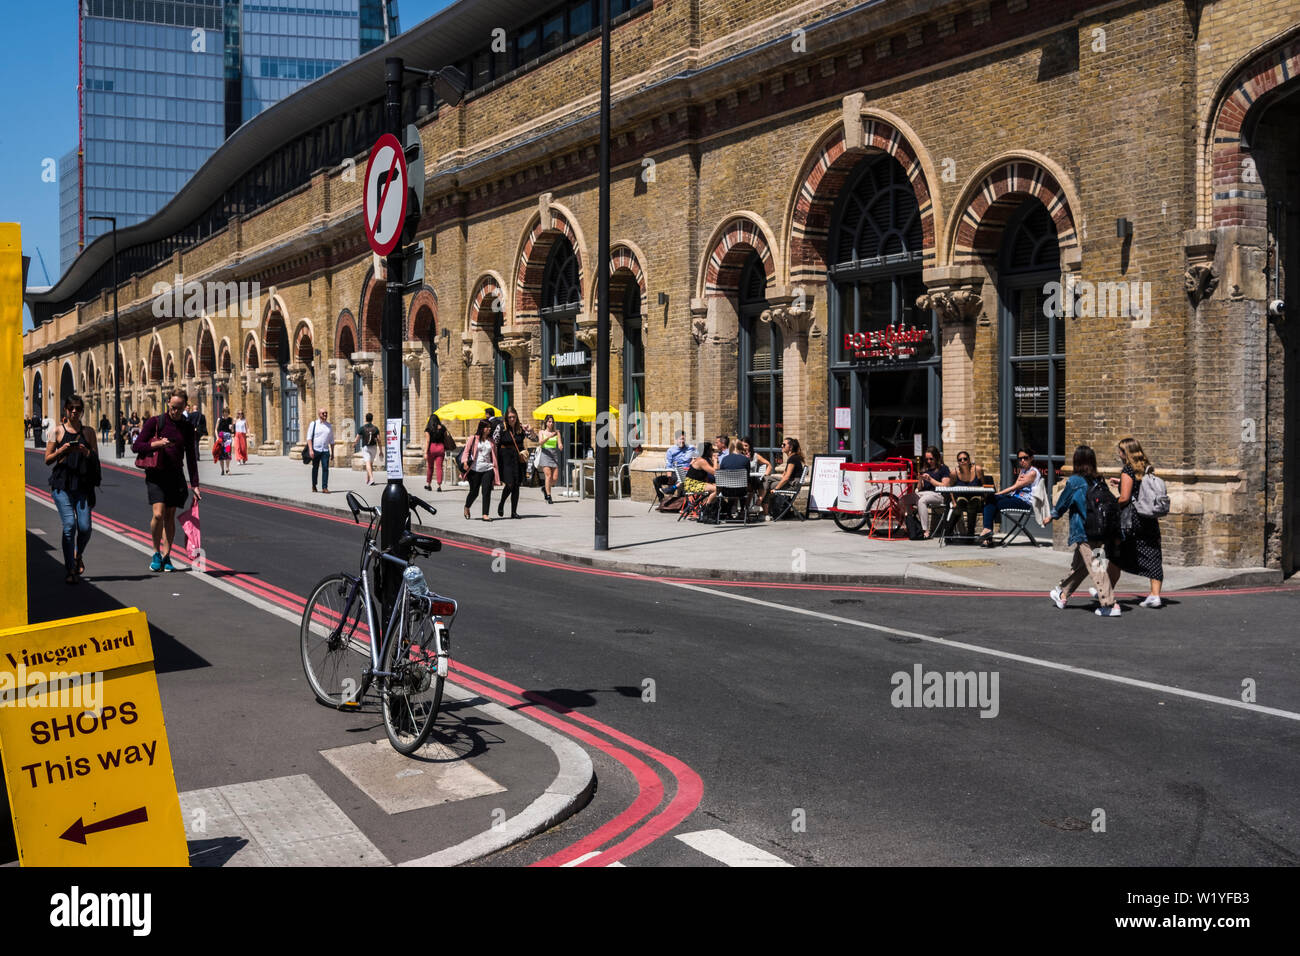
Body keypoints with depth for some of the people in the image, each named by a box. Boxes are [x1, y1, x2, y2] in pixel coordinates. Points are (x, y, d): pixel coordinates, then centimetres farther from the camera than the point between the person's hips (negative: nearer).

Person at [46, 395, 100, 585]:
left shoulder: (88, 432, 11)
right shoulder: (58, 431, 6)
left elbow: (96, 458, 8)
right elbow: (48, 459, 5)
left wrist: (85, 451, -12)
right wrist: (62, 450, -13)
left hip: (82, 484, 2)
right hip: (61, 484, -2)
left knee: (84, 527, -7)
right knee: (69, 525, -11)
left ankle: (78, 555, 26)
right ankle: (70, 570, -1)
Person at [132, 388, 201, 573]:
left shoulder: (187, 427, 7)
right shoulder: (154, 423, -2)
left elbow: (191, 457, 10)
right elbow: (136, 446, -2)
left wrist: (195, 484, 6)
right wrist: (157, 443, -19)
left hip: (176, 476, 3)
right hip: (156, 474, -3)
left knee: (170, 516, 4)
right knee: (158, 514, -15)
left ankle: (166, 556, 14)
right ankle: (156, 553, 4)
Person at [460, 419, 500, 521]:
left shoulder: (491, 441, 12)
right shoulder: (473, 438, 3)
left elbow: (494, 456, 14)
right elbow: (466, 451, 1)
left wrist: (496, 471, 10)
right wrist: (465, 461, -16)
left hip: (488, 469, 2)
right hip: (475, 469, -2)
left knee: (486, 491, -10)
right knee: (474, 492, 6)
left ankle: (485, 515, -8)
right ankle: (466, 507, 35)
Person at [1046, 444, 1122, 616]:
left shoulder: (1074, 481, -7)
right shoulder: (1098, 481, 7)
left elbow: (1063, 502, 3)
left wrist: (1052, 516, 21)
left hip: (1083, 532, -6)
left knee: (1095, 566, -8)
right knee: (1079, 565, 19)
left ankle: (1109, 604, -15)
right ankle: (1062, 594, 35)